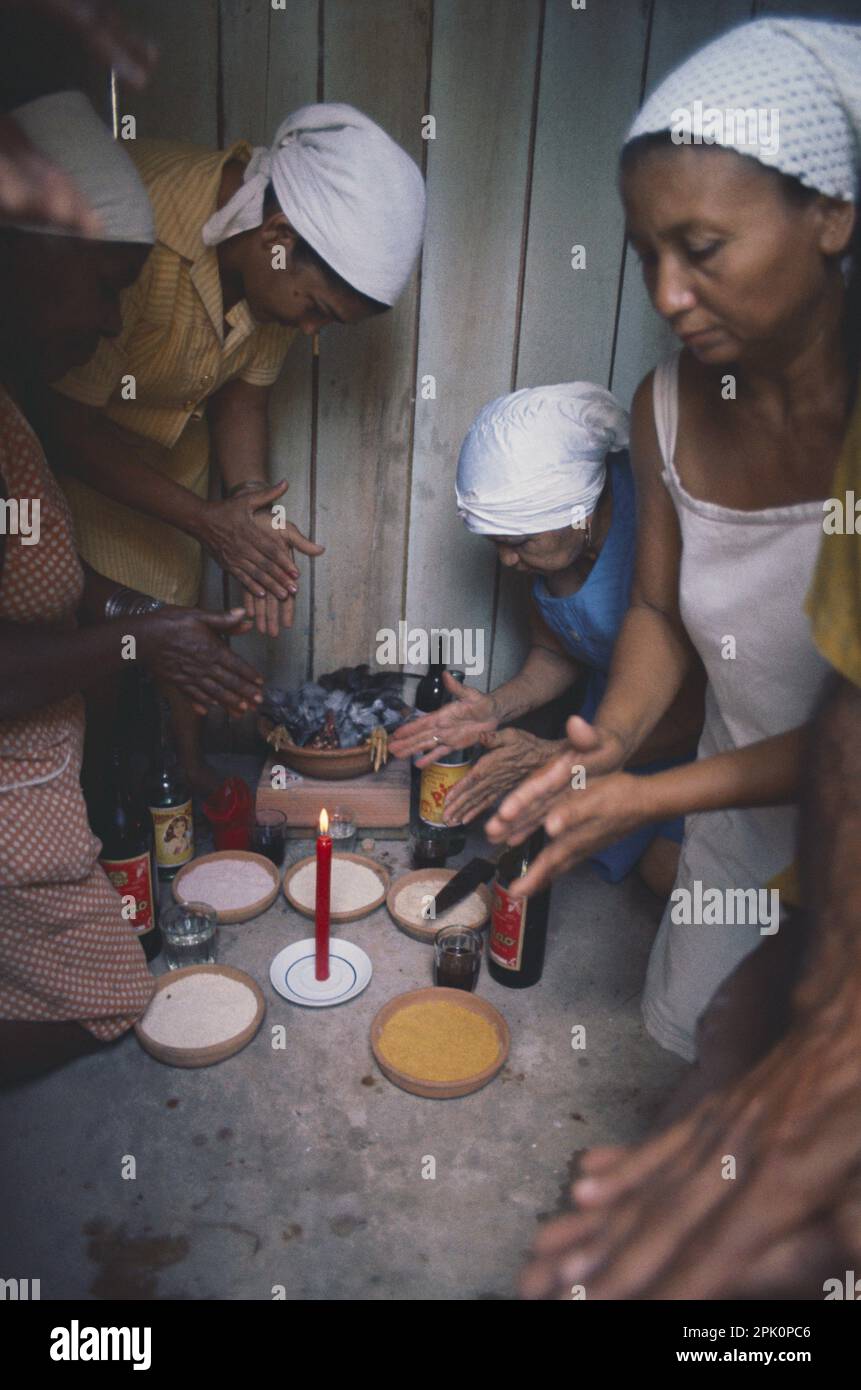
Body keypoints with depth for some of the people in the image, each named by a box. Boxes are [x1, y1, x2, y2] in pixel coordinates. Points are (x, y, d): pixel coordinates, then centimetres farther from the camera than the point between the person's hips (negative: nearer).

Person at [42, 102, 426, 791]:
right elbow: (70, 420, -30)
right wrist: (206, 521, -29)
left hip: (174, 438, 6)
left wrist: (251, 503, -17)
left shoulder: (279, 270, -14)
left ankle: (193, 773, 27)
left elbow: (243, 389, -2)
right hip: (72, 450, -5)